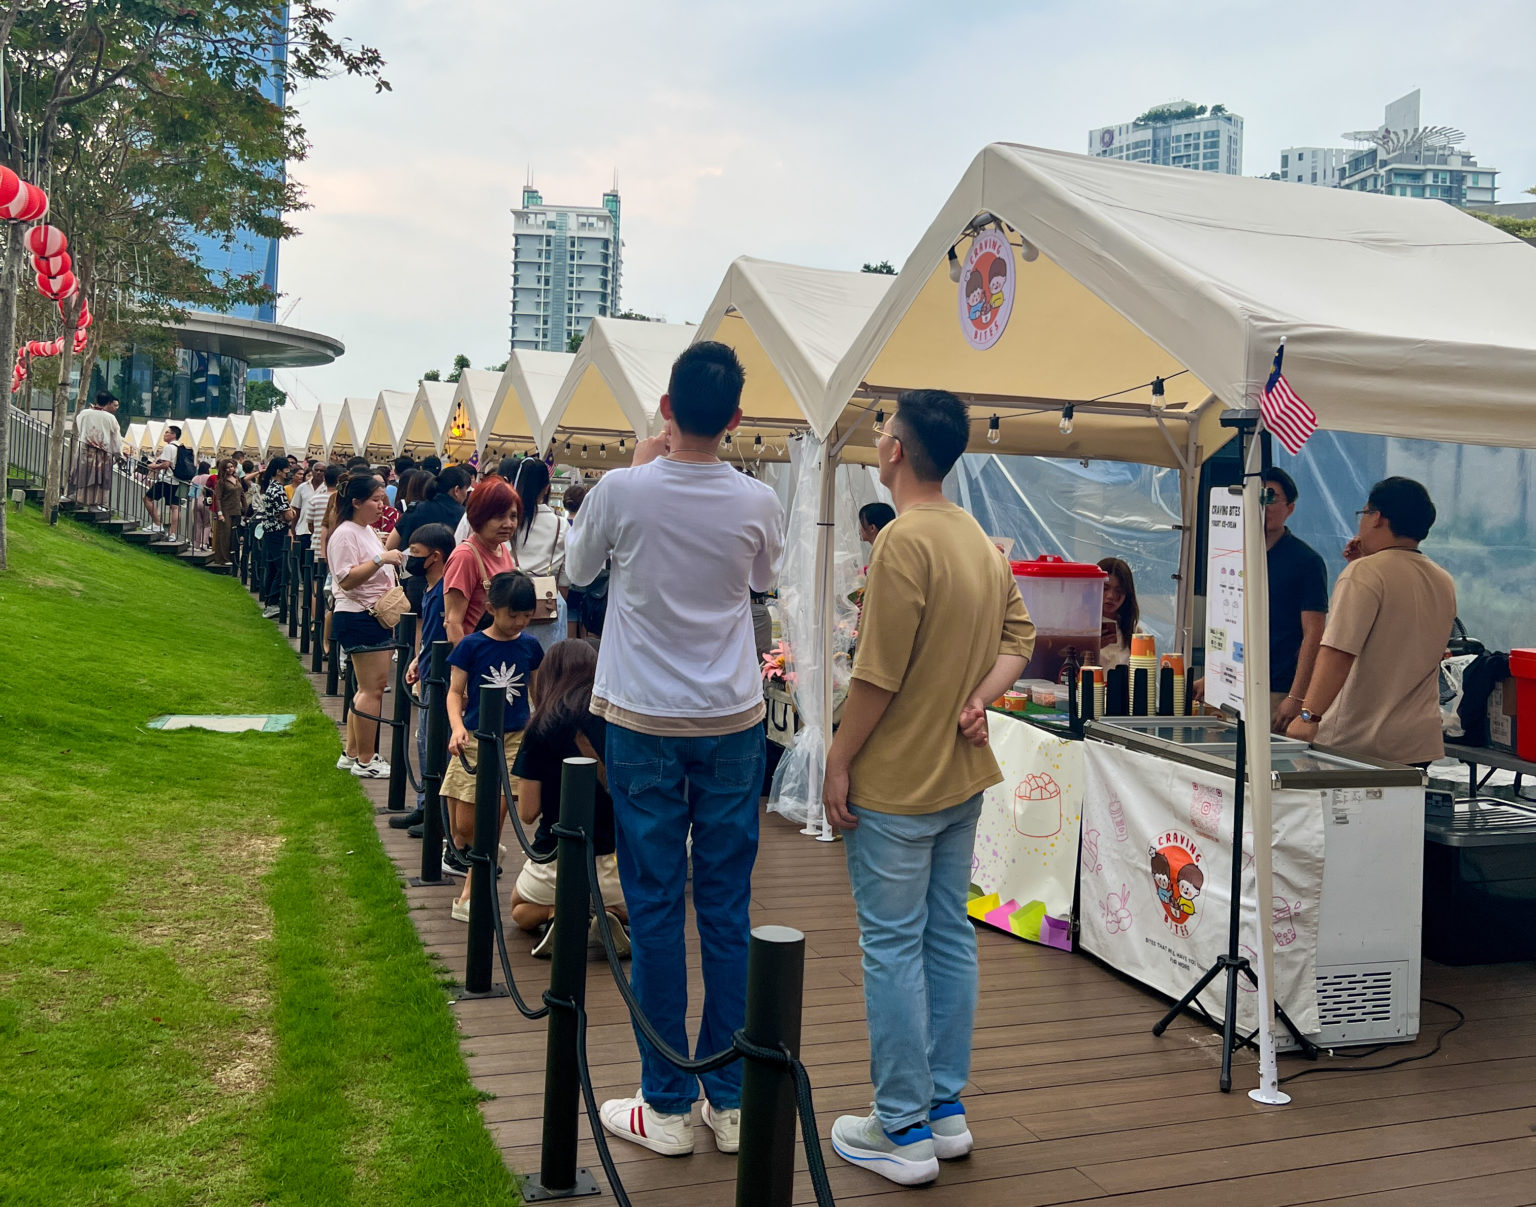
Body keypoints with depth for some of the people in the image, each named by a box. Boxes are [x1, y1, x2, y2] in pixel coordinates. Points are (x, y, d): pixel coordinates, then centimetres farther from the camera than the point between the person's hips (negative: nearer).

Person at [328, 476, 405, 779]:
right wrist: (381, 559, -25)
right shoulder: (345, 534, -12)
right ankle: (365, 761, -3)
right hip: (359, 617, -10)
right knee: (372, 688, -9)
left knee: (368, 688, 13)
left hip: (377, 616, 10)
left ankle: (351, 754, 20)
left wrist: (392, 560, 15)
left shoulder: (369, 531, 19)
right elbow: (347, 579, -21)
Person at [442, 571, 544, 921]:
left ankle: (469, 897, 5)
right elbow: (455, 692, -1)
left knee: (493, 819, -6)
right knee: (464, 829, 0)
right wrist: (457, 726, -18)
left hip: (514, 739, 1)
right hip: (475, 738, -1)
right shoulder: (472, 645, -3)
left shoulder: (530, 646, 5)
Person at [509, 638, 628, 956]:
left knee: (520, 909, 33)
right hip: (613, 857, 1)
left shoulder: (540, 729, -9)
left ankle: (552, 915, 0)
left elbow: (527, 814, -5)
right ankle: (612, 914, 0)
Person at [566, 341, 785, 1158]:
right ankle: (731, 1101, 19)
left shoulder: (623, 490, -12)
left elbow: (578, 569, 9)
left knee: (654, 909, 5)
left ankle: (667, 1107, 13)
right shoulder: (757, 502, -6)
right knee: (726, 909, 9)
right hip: (733, 722, 2)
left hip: (643, 722, -2)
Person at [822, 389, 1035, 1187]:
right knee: (948, 937, 15)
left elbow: (878, 674, -20)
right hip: (962, 774, 8)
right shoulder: (980, 539, 8)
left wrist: (839, 761, -11)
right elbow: (1017, 634, 13)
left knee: (893, 948, 2)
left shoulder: (904, 540, -19)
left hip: (895, 783, -8)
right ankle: (946, 1111, 26)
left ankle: (902, 1132, 11)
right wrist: (980, 701, 0)